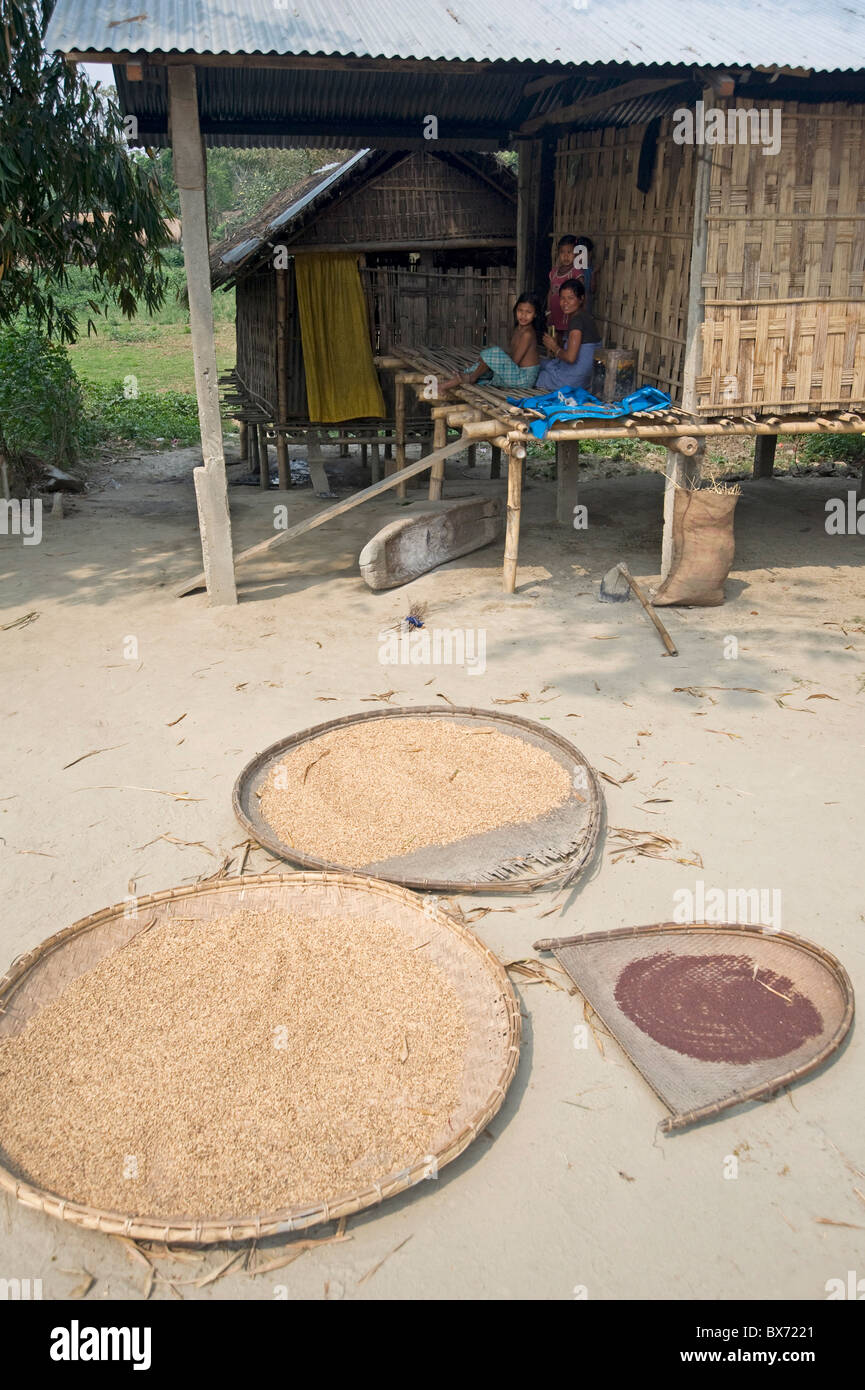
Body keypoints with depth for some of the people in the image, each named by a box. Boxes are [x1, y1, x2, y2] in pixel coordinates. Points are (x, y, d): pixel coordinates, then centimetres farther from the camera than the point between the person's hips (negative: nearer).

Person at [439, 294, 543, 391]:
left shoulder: (527, 333, -17)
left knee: (494, 353, -26)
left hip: (525, 377, -10)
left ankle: (471, 377, -4)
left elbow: (514, 361, -19)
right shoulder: (518, 329, 12)